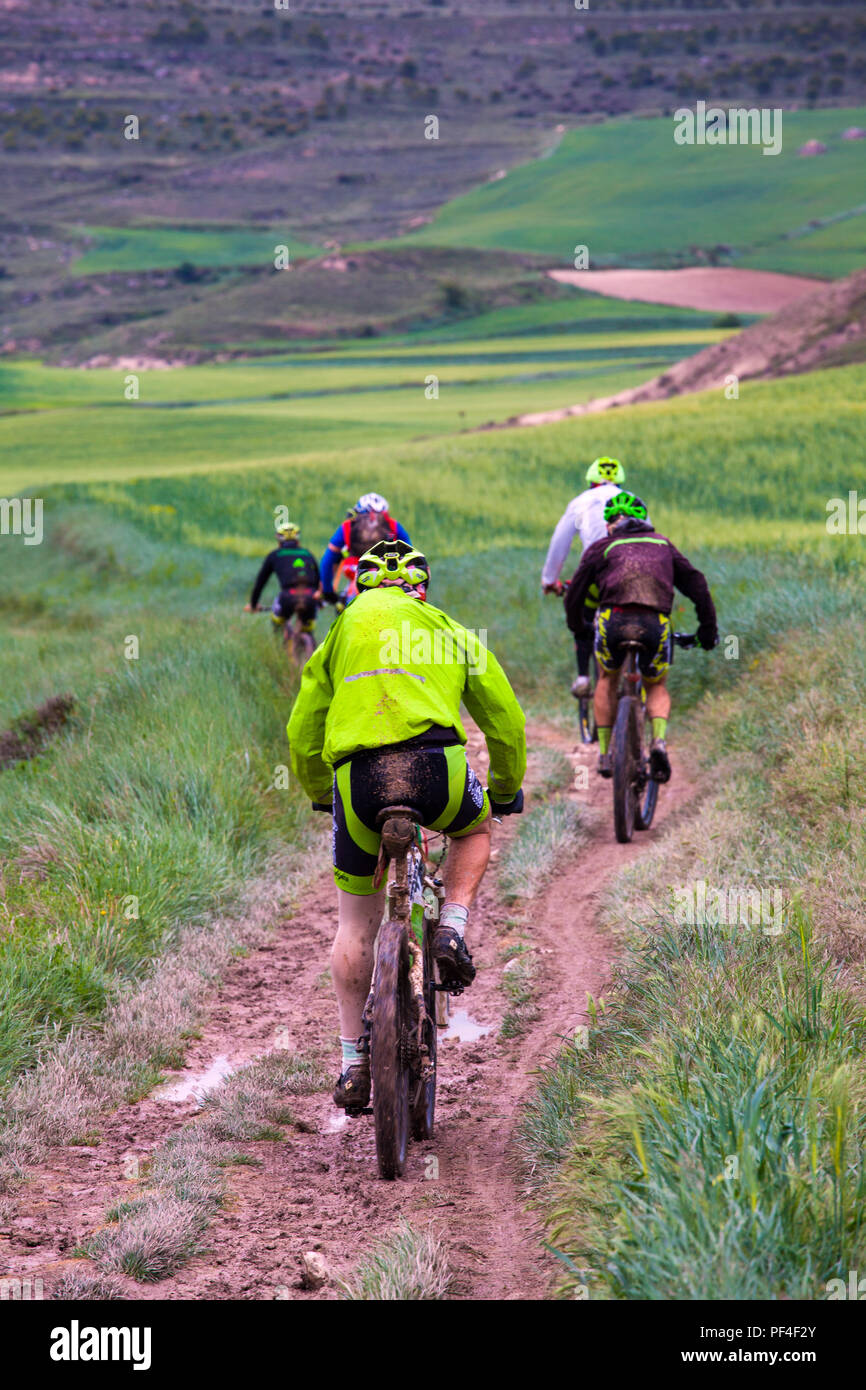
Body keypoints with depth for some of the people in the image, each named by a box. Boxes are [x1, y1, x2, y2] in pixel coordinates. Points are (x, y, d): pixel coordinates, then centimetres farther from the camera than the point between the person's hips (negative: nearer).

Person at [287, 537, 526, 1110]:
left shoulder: (341, 631, 26)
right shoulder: (452, 633, 23)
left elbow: (303, 731, 30)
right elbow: (506, 720, 28)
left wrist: (319, 795, 47)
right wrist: (507, 790, 44)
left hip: (357, 778, 1)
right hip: (435, 766, -1)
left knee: (356, 926, 17)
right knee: (475, 829, 35)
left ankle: (355, 1061, 19)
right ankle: (452, 929, 11)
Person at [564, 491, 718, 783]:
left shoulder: (602, 547, 23)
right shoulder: (663, 544, 29)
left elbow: (574, 594, 24)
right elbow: (696, 584, 25)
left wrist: (578, 629, 40)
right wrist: (708, 629, 31)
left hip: (613, 620, -1)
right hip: (656, 624, 1)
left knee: (607, 680, 27)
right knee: (657, 687, 23)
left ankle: (605, 754, 22)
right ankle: (659, 741, -6)